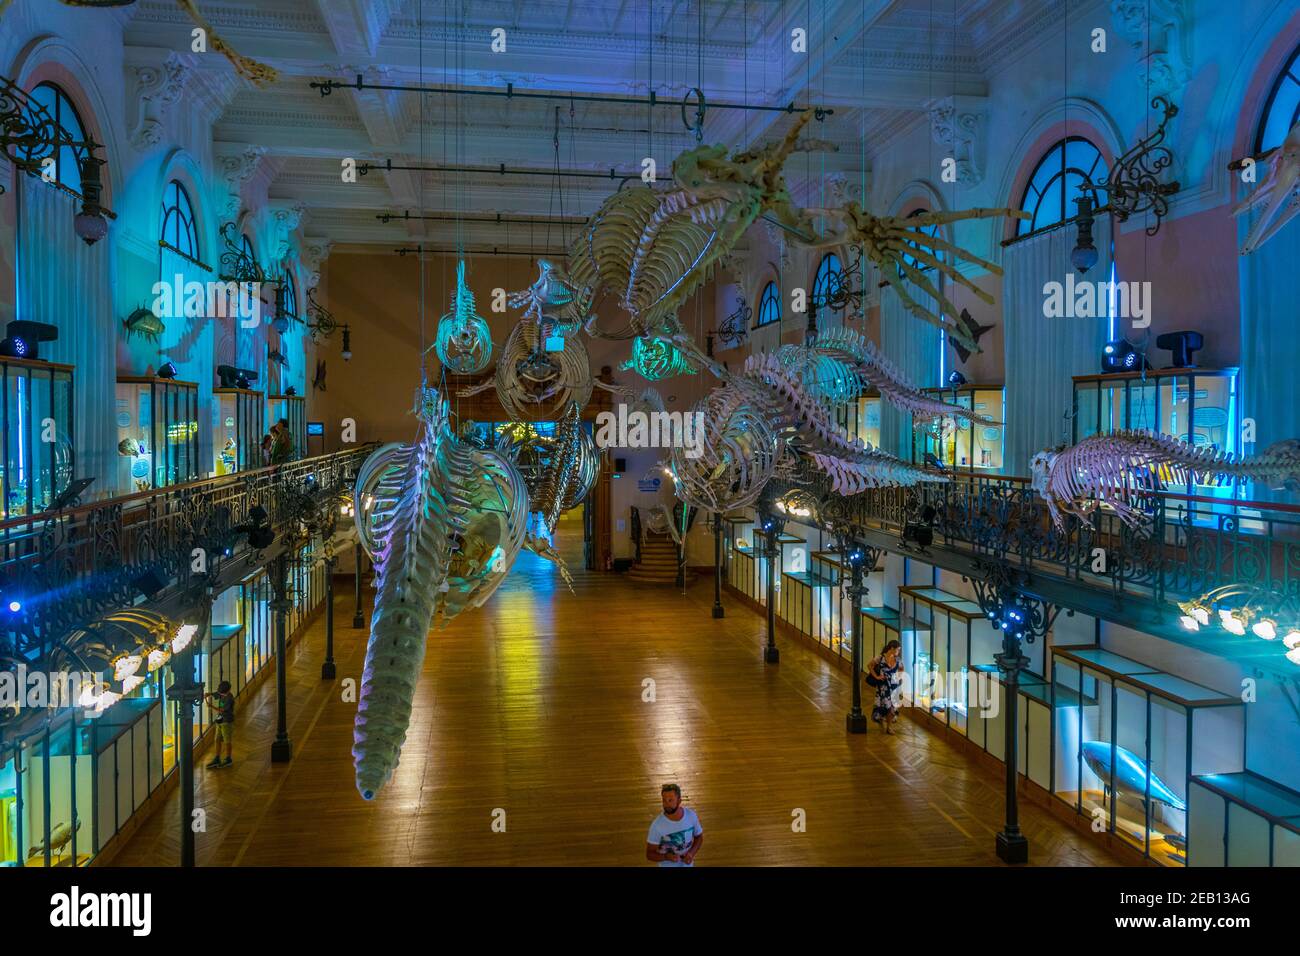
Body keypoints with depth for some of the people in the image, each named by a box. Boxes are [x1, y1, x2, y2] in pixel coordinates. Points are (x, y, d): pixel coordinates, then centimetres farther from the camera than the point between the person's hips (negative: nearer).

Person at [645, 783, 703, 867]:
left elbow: (699, 837, 0)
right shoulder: (657, 825, -28)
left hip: (687, 864, 3)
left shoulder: (691, 815, -17)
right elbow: (649, 854, -18)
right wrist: (667, 857, -36)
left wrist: (691, 853, -18)